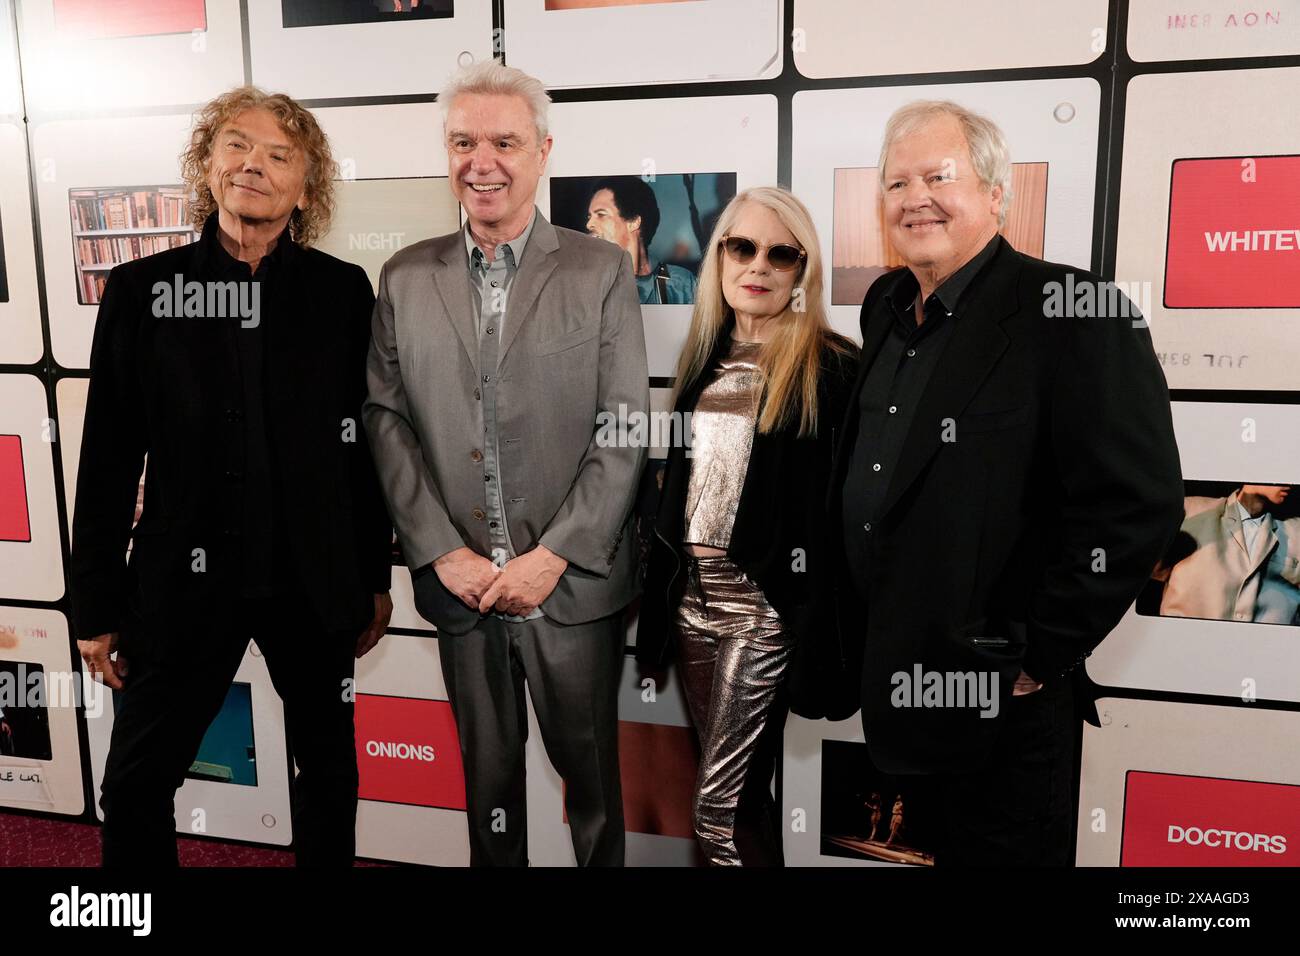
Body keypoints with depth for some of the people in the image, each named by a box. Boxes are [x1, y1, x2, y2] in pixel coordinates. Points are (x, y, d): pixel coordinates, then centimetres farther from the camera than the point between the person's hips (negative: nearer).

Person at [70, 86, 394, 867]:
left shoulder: (343, 291, -1)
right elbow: (109, 457, 0)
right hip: (186, 576, 0)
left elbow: (367, 442, 3)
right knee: (135, 786, 9)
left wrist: (376, 577, 5)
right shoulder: (143, 289, -2)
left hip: (315, 578, 1)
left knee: (330, 764, 17)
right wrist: (97, 604, 1)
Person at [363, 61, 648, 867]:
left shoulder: (602, 271, -2)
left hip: (573, 582, -2)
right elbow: (388, 423, 2)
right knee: (487, 772, 17)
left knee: (591, 768, 14)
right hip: (459, 582, 2)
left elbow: (624, 431, -7)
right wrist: (444, 553, -7)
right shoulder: (405, 278, 5)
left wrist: (552, 558, -12)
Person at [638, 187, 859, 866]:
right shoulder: (704, 357, 10)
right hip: (692, 589, 6)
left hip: (764, 602, -6)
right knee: (744, 787, 17)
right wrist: (662, 580, 13)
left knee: (718, 812, -4)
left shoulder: (831, 367, -9)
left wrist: (820, 622, -14)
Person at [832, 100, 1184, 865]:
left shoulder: (1070, 315, -16)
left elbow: (1138, 506, -21)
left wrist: (1039, 657, -17)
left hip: (1000, 704, -7)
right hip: (891, 678, 7)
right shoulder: (888, 307, 7)